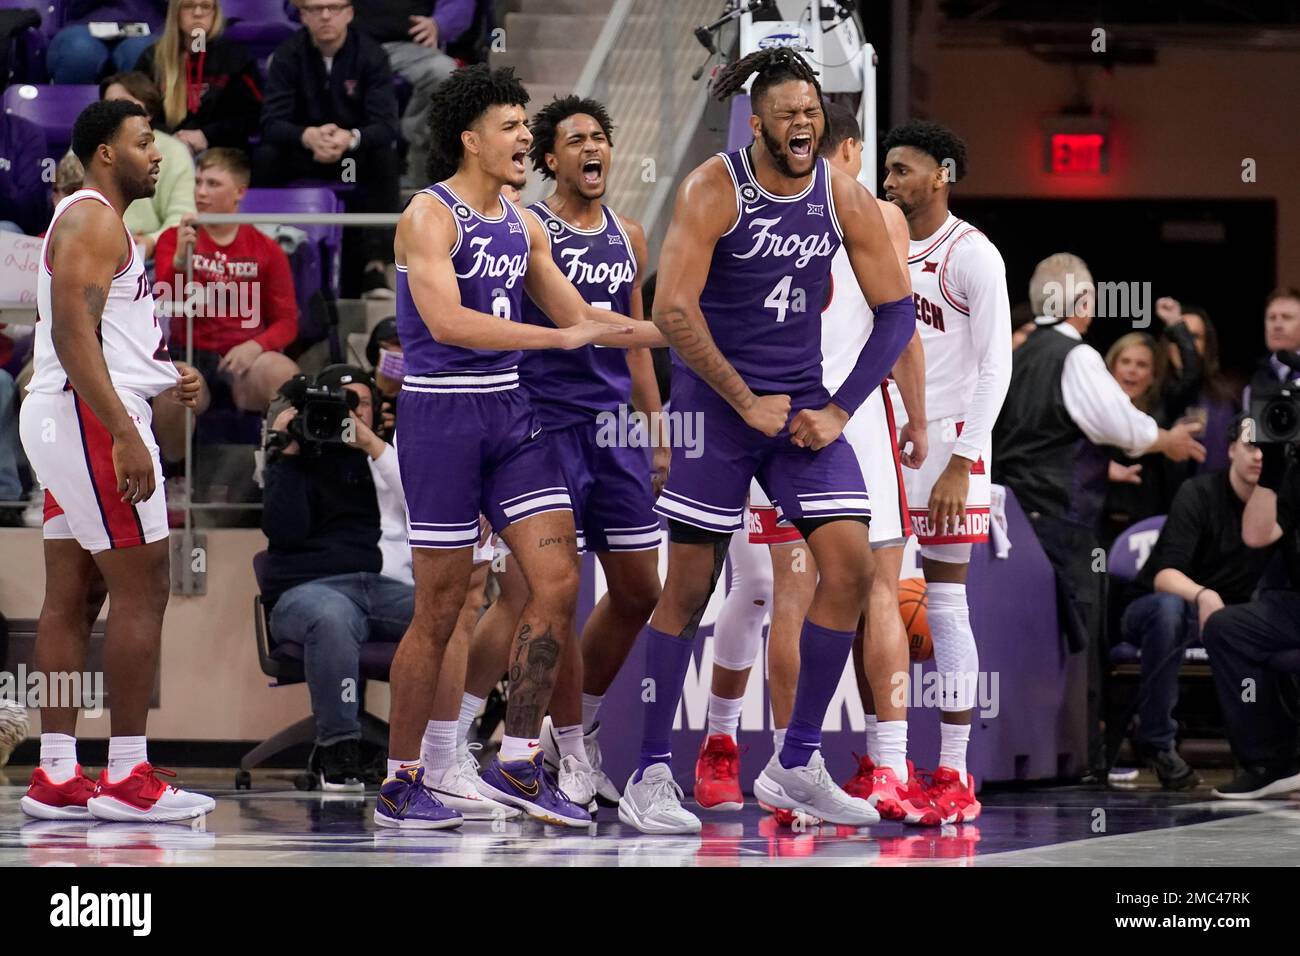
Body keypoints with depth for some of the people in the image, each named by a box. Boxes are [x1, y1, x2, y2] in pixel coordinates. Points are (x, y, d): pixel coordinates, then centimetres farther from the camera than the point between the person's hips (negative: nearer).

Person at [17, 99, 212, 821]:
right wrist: (123, 433, -27)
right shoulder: (95, 221, -12)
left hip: (66, 422, 11)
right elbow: (73, 334, -22)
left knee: (71, 594, 8)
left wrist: (163, 383, 19)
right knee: (142, 586, -9)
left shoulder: (88, 220, 21)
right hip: (92, 418, -11)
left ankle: (56, 777, 8)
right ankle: (127, 778, -9)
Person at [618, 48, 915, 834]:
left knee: (851, 566, -7)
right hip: (715, 400, -4)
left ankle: (798, 764, 4)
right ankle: (651, 776, 6)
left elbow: (897, 311, 4)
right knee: (690, 587, -3)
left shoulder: (845, 197, -2)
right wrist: (747, 404, -15)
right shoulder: (714, 191, -14)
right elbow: (673, 310, -19)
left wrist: (840, 410, -4)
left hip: (802, 403, 4)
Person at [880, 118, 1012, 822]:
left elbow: (995, 367, -11)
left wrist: (959, 465, -17)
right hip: (883, 443, 6)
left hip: (945, 444, -6)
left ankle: (954, 776, -2)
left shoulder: (971, 255, -6)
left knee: (944, 606, -5)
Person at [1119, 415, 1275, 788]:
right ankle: (1157, 740, -31)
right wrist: (1202, 596, -45)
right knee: (1170, 608, -41)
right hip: (1152, 611, -4)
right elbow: (1164, 573, -26)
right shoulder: (1199, 494, -13)